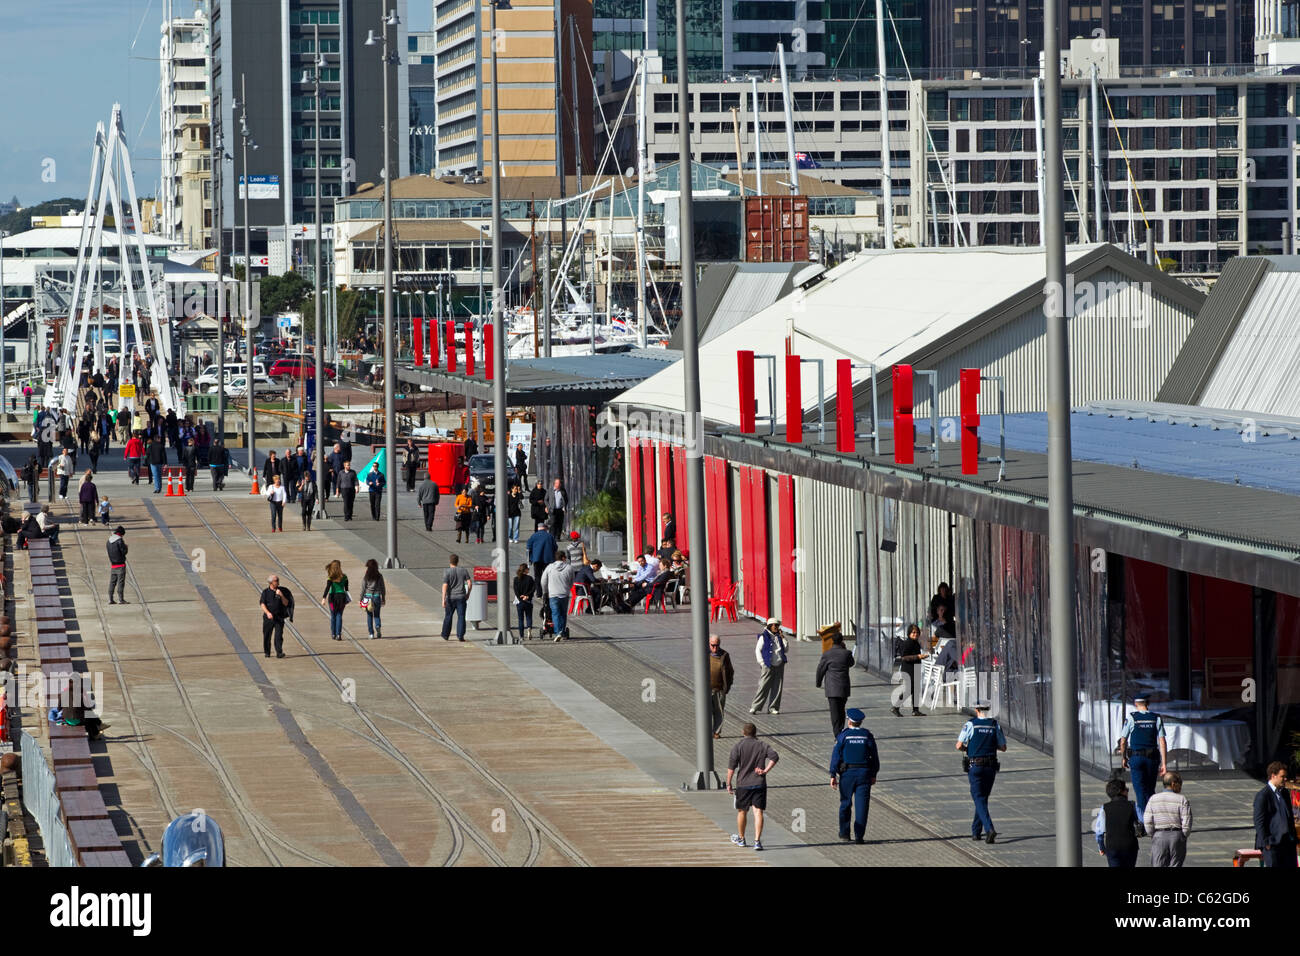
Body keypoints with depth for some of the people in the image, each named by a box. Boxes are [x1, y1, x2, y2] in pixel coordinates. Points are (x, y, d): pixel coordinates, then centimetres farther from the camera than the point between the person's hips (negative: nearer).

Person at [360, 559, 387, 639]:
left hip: (368, 597, -1)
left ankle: (371, 634, 6)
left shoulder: (366, 577, -5)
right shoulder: (379, 576, -1)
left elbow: (363, 589, -3)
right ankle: (378, 626, -19)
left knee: (369, 616, 9)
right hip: (377, 597, 1)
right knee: (377, 615, 11)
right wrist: (383, 599, 14)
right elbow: (383, 589, 4)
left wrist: (361, 600, 4)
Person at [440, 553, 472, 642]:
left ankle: (446, 635, 22)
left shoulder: (447, 572, -7)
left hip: (450, 598, -1)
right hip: (461, 597, 1)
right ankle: (460, 636, -6)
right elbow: (470, 583, 0)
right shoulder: (463, 571, 1)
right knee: (461, 617, 2)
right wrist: (468, 594, 13)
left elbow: (445, 586, -13)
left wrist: (443, 599, -14)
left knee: (448, 617, 13)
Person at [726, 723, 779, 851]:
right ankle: (757, 840, -13)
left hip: (743, 784, -1)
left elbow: (731, 766, -6)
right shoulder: (761, 745, 3)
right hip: (759, 783, 1)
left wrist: (729, 784, -1)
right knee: (758, 812, -2)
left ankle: (741, 839, 31)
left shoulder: (738, 746, -3)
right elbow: (774, 756, -10)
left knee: (742, 811, 15)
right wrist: (766, 770, -7)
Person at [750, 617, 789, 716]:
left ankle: (773, 707, 8)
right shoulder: (764, 636, -4)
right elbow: (758, 650, -2)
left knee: (777, 688, 3)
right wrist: (762, 664, -8)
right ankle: (754, 707, -2)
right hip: (768, 666, -5)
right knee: (763, 687, -7)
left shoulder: (779, 636, 11)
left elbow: (786, 650, 10)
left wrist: (783, 638, -1)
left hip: (779, 666, 5)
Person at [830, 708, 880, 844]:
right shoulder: (867, 735, 2)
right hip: (864, 774, 1)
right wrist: (874, 775, 16)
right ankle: (859, 836, -5)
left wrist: (833, 775, -3)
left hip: (847, 773, -1)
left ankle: (844, 833, 22)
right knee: (862, 805, 1)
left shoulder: (843, 735, -6)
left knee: (845, 803, 15)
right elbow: (874, 756, 7)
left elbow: (836, 755, -7)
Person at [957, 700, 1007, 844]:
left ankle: (989, 829, -25)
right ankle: (976, 832, 23)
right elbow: (1003, 748, 7)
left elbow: (959, 746, -8)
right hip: (991, 766, 4)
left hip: (975, 766, -4)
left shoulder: (970, 724, -7)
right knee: (983, 798, 17)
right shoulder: (995, 725, 2)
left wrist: (966, 748, 15)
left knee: (979, 800, -5)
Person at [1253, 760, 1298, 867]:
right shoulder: (1262, 796, -9)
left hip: (1288, 842, 7)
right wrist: (1266, 843, -15)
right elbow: (1259, 821, -11)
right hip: (1272, 843, -7)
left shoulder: (1285, 793, 15)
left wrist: (1293, 836, 16)